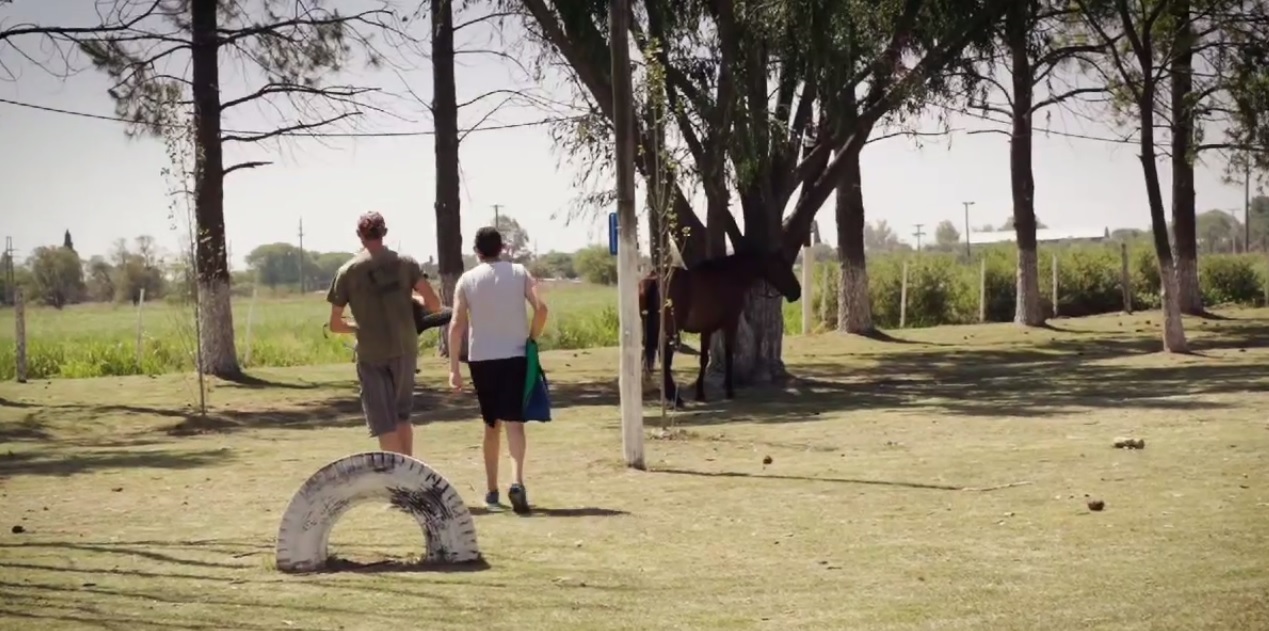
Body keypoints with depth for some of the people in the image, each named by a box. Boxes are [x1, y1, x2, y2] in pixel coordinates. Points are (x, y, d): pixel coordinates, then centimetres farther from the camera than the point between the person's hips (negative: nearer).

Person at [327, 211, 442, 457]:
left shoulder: (347, 271, -2)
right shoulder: (405, 263, 0)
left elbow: (335, 324, 2)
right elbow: (434, 305, -5)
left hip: (371, 355, -2)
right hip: (404, 349, 2)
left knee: (384, 423, 2)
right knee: (402, 415, 19)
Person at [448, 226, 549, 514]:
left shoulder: (467, 280, 2)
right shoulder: (519, 272, 3)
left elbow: (457, 324, -4)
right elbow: (541, 308, -10)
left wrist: (454, 368, -3)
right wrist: (532, 340, 4)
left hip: (481, 359, 1)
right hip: (515, 356, -1)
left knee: (491, 424, 15)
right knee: (513, 422, -7)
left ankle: (492, 490, 20)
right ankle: (517, 482, -28)